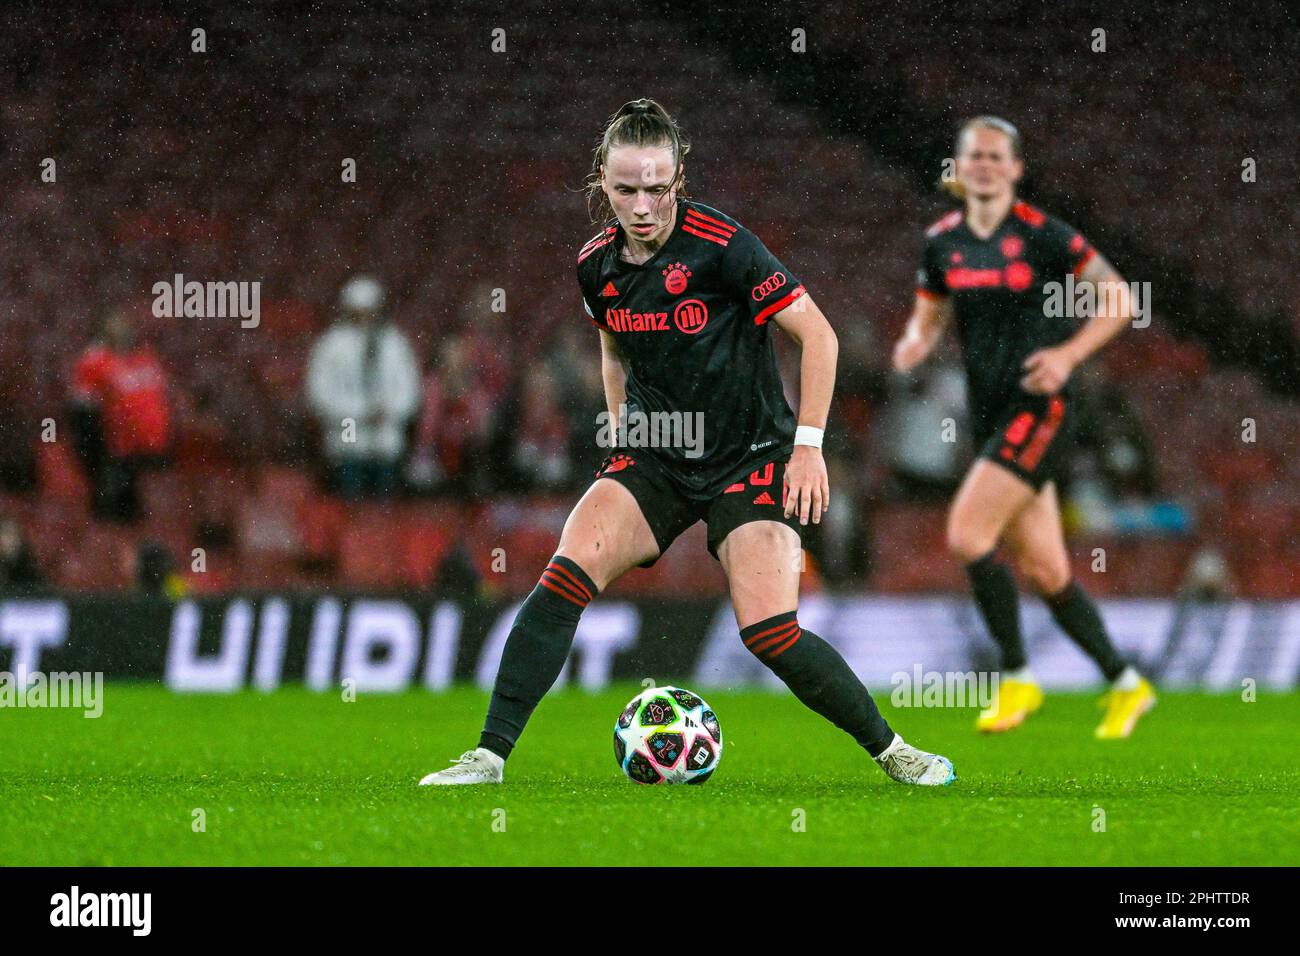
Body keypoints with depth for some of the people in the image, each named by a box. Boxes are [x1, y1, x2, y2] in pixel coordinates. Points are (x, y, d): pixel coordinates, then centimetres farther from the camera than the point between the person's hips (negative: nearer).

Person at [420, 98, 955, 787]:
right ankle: (490, 755, -16)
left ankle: (890, 749, 4)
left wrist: (808, 445, -15)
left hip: (751, 459, -4)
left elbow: (816, 334, -12)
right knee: (568, 571, -20)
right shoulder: (597, 264, 0)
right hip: (654, 462, 4)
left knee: (769, 632, -18)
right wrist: (623, 431, 13)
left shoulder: (720, 245, -17)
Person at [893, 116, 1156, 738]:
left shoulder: (1042, 235, -8)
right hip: (988, 417, 6)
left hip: (1039, 409, -6)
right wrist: (913, 345, -6)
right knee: (1044, 571, 6)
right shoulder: (942, 243, 7)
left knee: (967, 534, -19)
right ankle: (1126, 684, 21)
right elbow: (928, 319, 18)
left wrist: (1068, 354, -14)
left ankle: (1017, 679, -6)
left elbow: (1120, 297, -2)